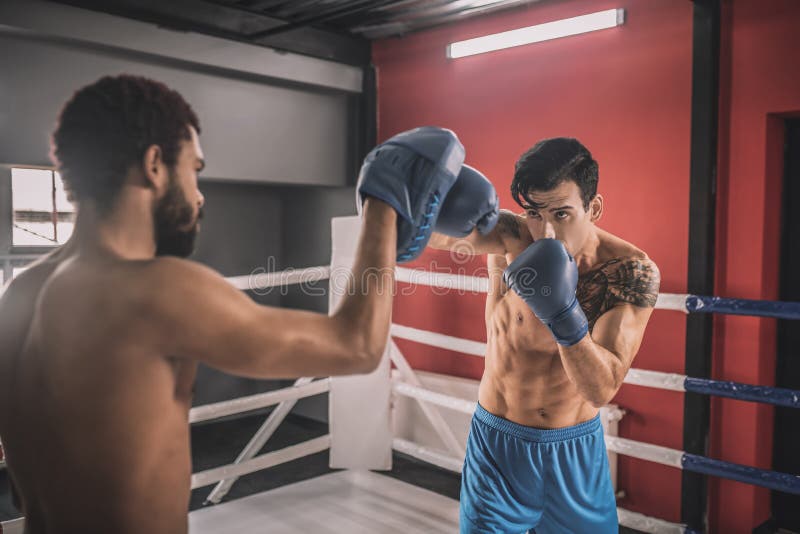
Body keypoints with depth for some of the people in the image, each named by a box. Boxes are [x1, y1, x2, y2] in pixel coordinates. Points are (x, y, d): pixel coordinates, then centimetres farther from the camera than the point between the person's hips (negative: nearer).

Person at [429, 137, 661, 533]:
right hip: (498, 445, -1)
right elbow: (441, 232, -36)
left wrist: (564, 315, -41)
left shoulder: (633, 272, -17)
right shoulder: (509, 237, -17)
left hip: (577, 453, 1)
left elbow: (602, 390, -25)